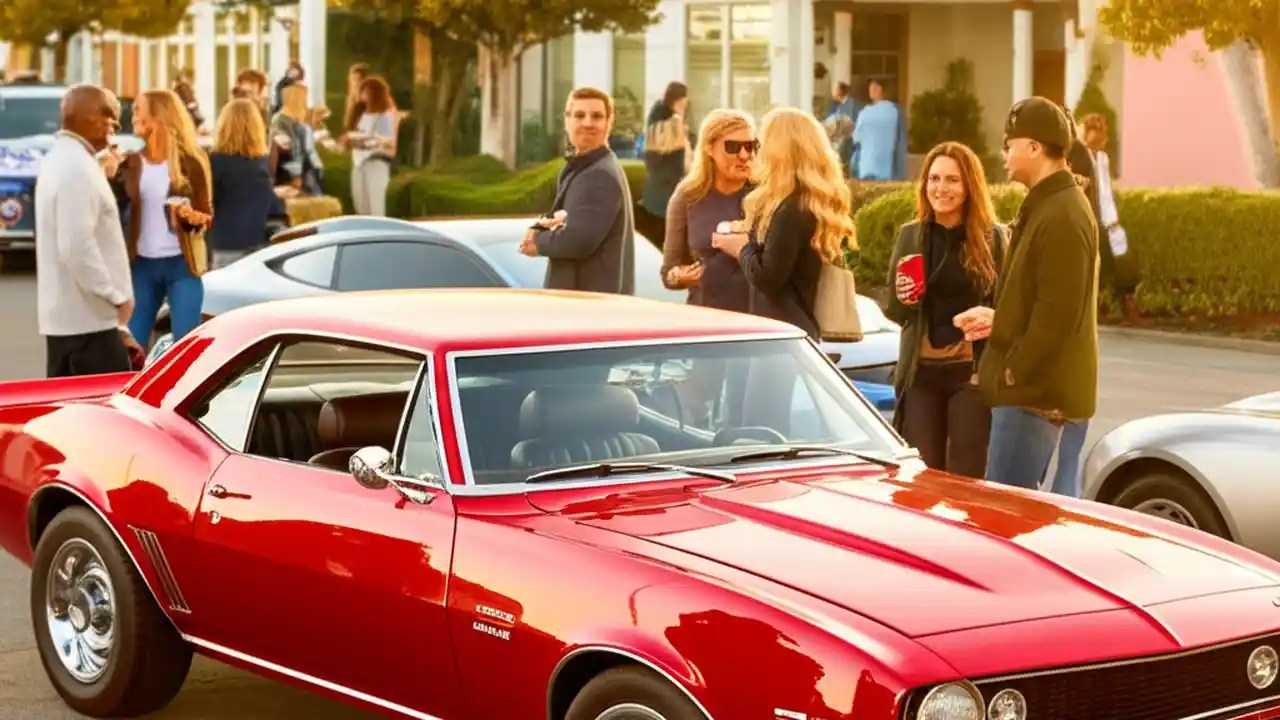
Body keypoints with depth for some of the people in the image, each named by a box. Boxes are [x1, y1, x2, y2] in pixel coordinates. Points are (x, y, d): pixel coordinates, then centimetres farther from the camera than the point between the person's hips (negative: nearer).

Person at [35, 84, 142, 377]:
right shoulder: (78, 167, -17)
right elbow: (78, 246, -24)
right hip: (87, 317, -10)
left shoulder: (59, 159, 16)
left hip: (62, 314, 10)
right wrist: (116, 296, -18)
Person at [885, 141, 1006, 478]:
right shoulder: (909, 236, 8)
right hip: (920, 372, 3)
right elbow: (893, 312, 12)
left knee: (965, 479, -1)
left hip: (972, 373, -3)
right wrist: (903, 299, -9)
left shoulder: (993, 238, -2)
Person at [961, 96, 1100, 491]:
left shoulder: (1063, 217, -18)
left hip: (1038, 391, -11)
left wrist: (1015, 373, -17)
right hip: (1033, 387, 11)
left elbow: (1057, 313, -23)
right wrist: (999, 318, 11)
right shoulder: (1045, 207, 17)